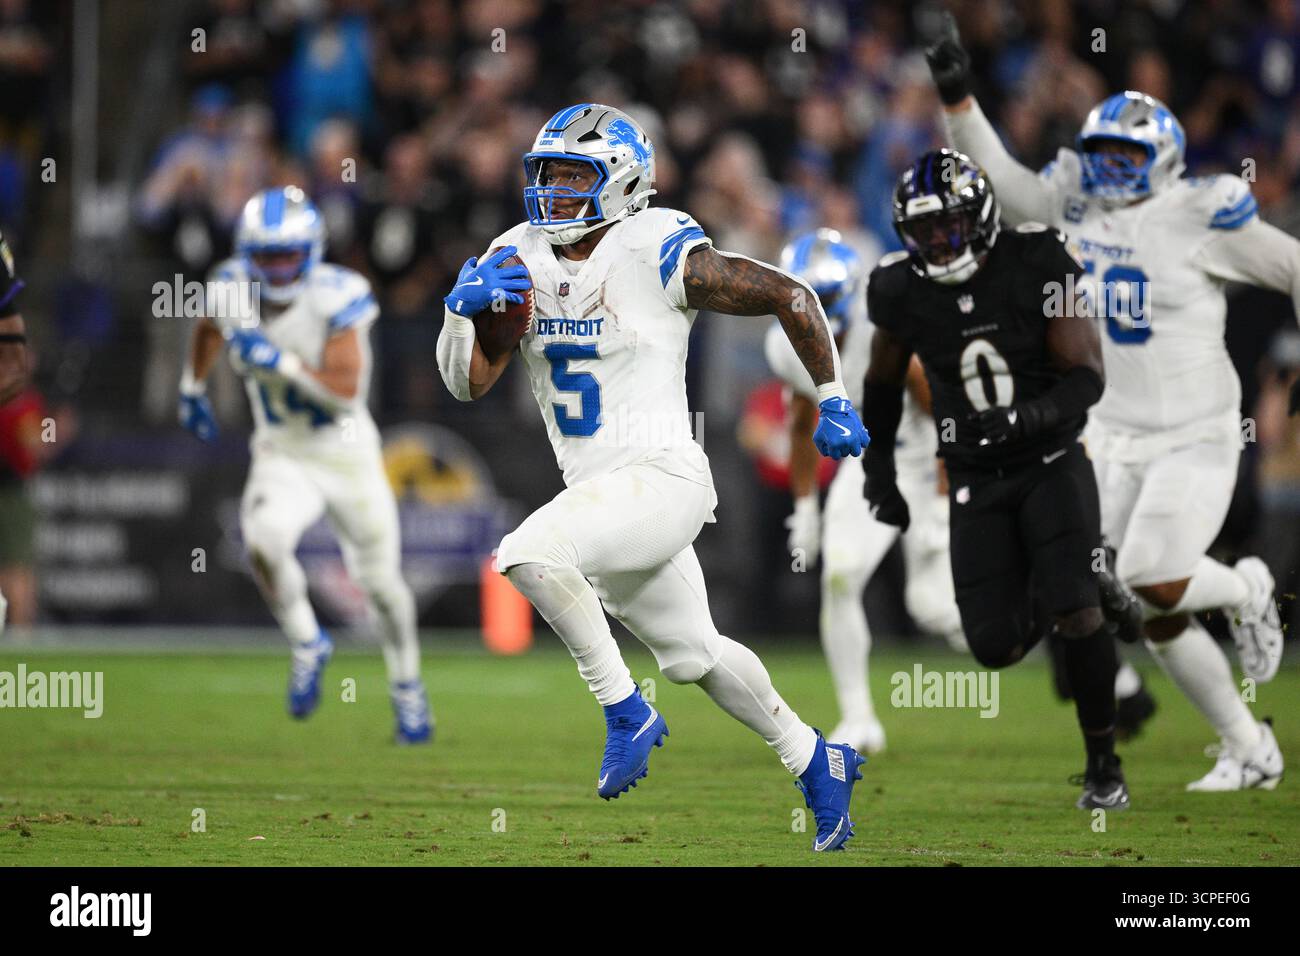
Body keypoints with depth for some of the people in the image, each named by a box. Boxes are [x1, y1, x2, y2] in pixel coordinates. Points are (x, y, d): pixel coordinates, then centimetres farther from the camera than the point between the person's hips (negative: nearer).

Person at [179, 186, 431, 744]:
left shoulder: (335, 298, -22)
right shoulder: (233, 291, -10)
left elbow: (346, 392, -27)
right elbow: (209, 328, 16)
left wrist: (282, 363, -36)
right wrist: (192, 388, 23)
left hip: (347, 452, -2)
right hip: (281, 456, 2)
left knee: (380, 581, 8)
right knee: (263, 540, -28)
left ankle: (407, 687, 34)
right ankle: (307, 645, -2)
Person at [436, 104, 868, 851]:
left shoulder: (658, 255, -14)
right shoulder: (520, 261, 4)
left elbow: (791, 296, -6)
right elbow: (469, 383, 3)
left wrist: (833, 400, -3)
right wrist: (466, 309, -16)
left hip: (662, 479, -8)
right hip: (596, 489, 8)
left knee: (530, 553, -29)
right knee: (692, 656, 19)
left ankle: (626, 712, -13)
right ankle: (816, 761, 39)